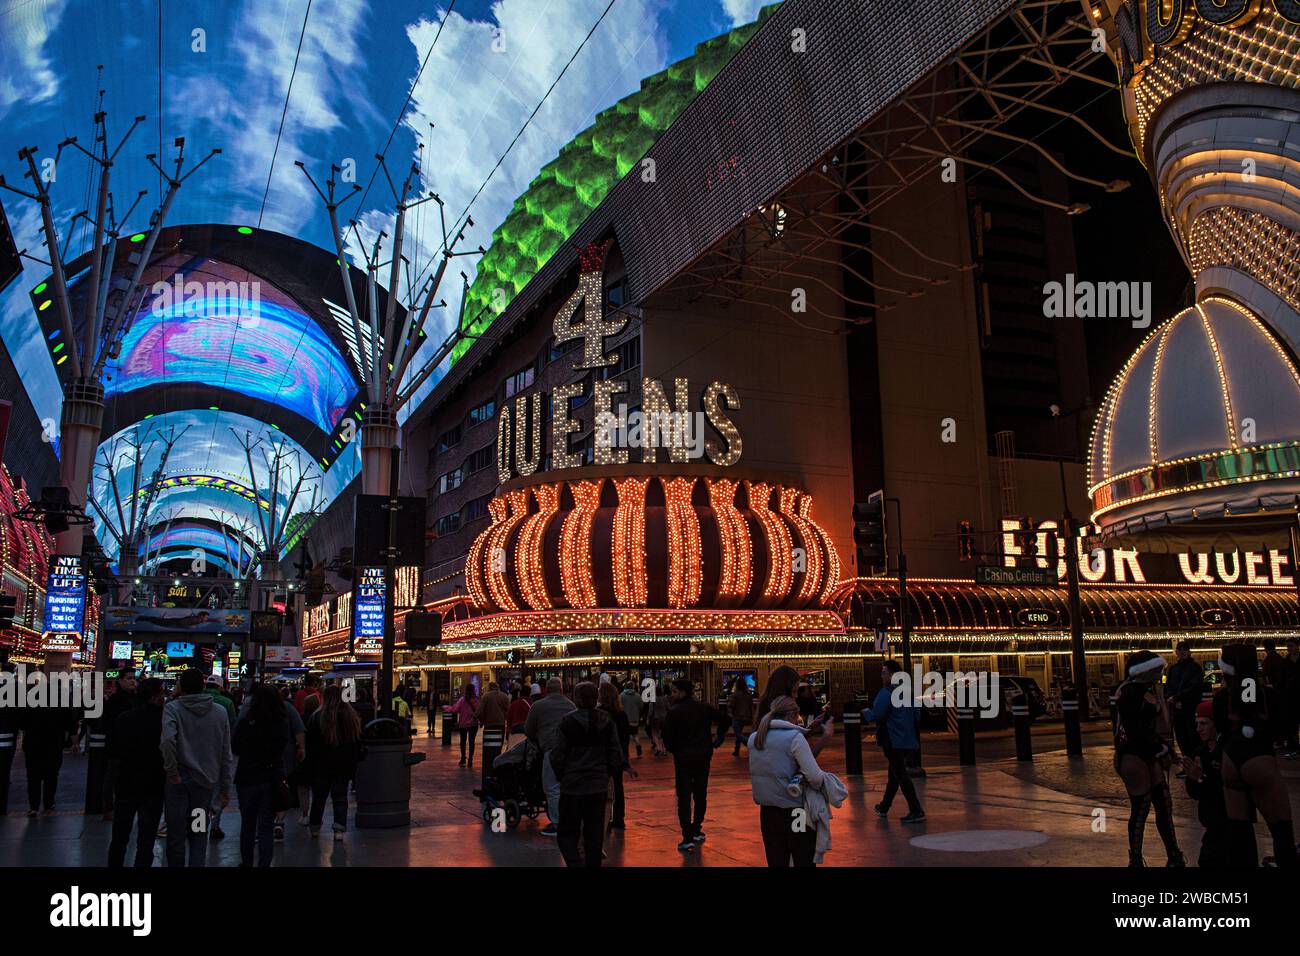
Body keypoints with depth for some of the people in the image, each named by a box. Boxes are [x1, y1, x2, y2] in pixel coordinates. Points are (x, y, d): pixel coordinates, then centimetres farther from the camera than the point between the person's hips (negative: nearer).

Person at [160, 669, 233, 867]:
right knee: (199, 835, 11)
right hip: (207, 781, 3)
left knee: (176, 834, 10)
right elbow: (225, 754, 7)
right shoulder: (220, 712, 5)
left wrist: (172, 771, -14)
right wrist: (225, 787, 13)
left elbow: (167, 740, -25)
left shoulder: (172, 707, -6)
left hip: (179, 780, -3)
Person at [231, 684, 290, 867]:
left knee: (247, 825, 17)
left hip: (248, 778, -1)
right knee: (266, 827, 6)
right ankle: (264, 863, 2)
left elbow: (235, 749, 0)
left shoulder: (246, 722, -13)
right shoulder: (283, 723, -7)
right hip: (273, 778, 1)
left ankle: (246, 861, 28)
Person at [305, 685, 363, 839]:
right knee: (340, 797, 6)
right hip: (344, 765, 1)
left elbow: (310, 744, -5)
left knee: (319, 797, 13)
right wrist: (353, 764, 13)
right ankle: (339, 829, -3)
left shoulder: (317, 717, -9)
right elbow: (358, 743, 5)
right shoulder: (352, 717, -1)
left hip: (322, 764, -1)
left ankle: (315, 828, 23)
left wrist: (310, 765, 3)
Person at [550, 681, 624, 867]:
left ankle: (575, 862, -16)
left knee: (567, 832, 5)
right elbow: (616, 754, 4)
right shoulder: (607, 722, 1)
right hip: (598, 786, 3)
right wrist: (610, 775, 17)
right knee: (594, 834, 13)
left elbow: (557, 756, -7)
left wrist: (562, 775, 8)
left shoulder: (566, 722, -10)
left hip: (572, 785, -3)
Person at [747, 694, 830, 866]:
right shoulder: (794, 737, -14)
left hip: (767, 813, 5)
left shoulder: (753, 738, 3)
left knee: (776, 862, 14)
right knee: (805, 862, 8)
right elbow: (815, 777, -18)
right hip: (795, 813, -5)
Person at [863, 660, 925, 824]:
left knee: (900, 774, -6)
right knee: (894, 773, 19)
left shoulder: (886, 693, -15)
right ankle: (884, 807, 31)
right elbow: (917, 717, 16)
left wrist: (866, 712, 0)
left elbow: (876, 716, -19)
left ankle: (917, 812, -10)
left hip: (893, 741, -9)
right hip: (907, 739, 9)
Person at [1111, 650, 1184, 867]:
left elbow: (1158, 722, 14)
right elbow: (1133, 729, -20)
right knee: (1140, 809, 0)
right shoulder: (1128, 692, -16)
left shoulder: (1152, 689, 10)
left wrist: (1165, 745, 2)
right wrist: (1159, 748, -15)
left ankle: (1174, 857, 22)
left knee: (1164, 805, 11)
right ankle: (1135, 860, 12)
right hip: (1134, 757, -8)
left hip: (1151, 754, 8)